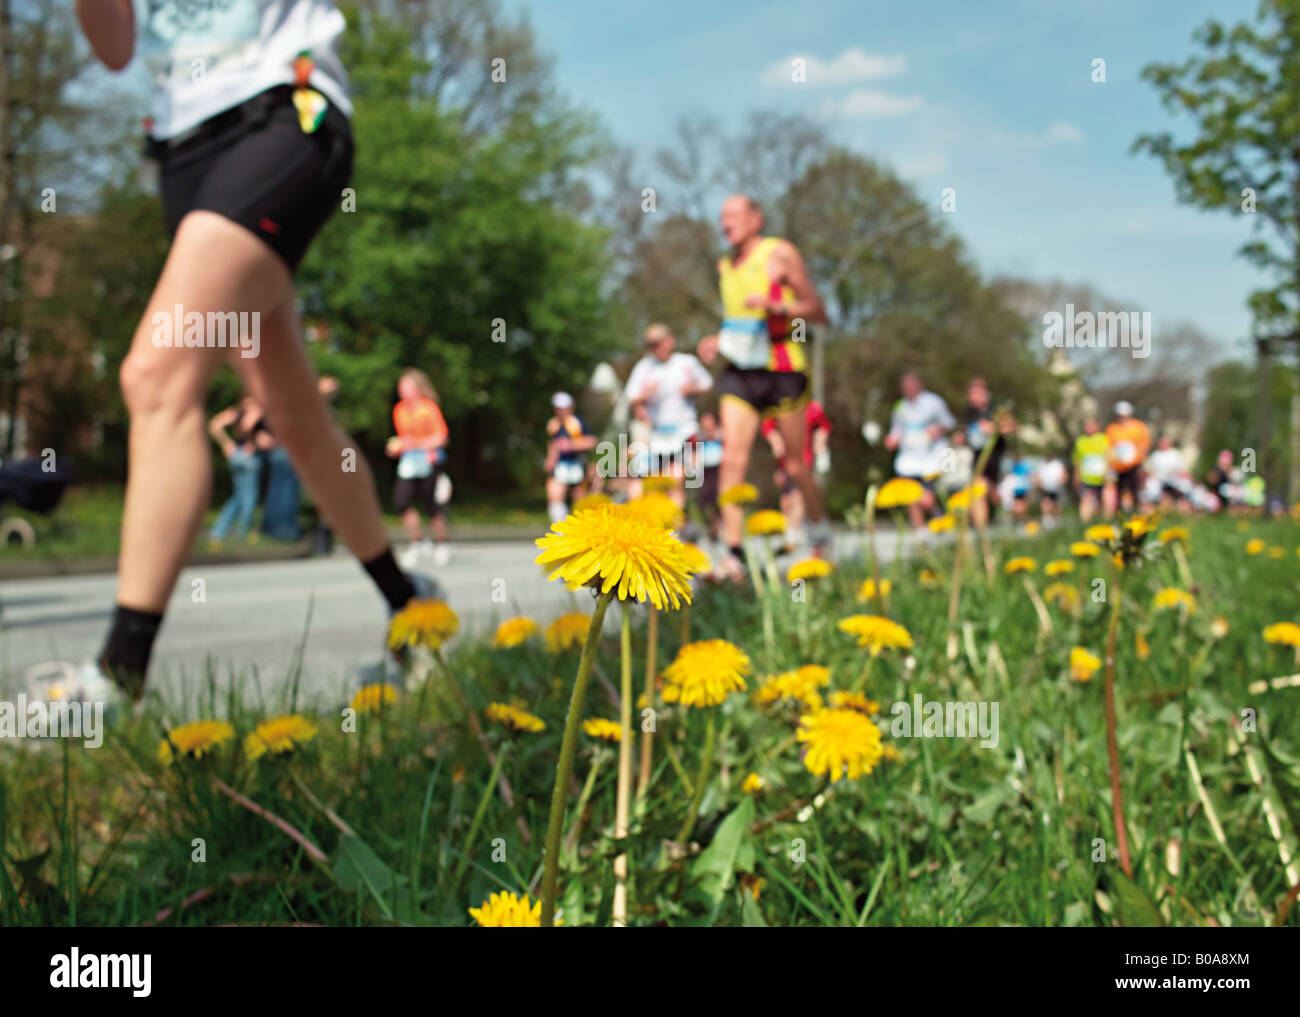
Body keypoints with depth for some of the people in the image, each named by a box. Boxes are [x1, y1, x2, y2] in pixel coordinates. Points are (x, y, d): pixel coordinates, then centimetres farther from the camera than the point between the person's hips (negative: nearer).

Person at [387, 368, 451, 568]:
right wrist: (396, 446, 1)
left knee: (430, 505, -4)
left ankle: (442, 545, 18)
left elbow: (441, 437, -9)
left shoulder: (429, 408, -6)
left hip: (429, 460, -4)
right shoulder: (399, 410, 10)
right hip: (408, 462, 4)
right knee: (401, 501, -15)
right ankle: (417, 543, -1)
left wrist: (416, 443, -20)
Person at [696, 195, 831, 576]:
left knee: (795, 466, 4)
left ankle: (821, 532, 30)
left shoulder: (780, 253, -3)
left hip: (782, 369, -4)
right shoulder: (725, 265, 14)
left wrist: (775, 306, -19)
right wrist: (718, 342, 7)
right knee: (732, 459, -11)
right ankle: (733, 554, -11)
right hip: (739, 372, 4)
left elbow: (817, 311, -3)